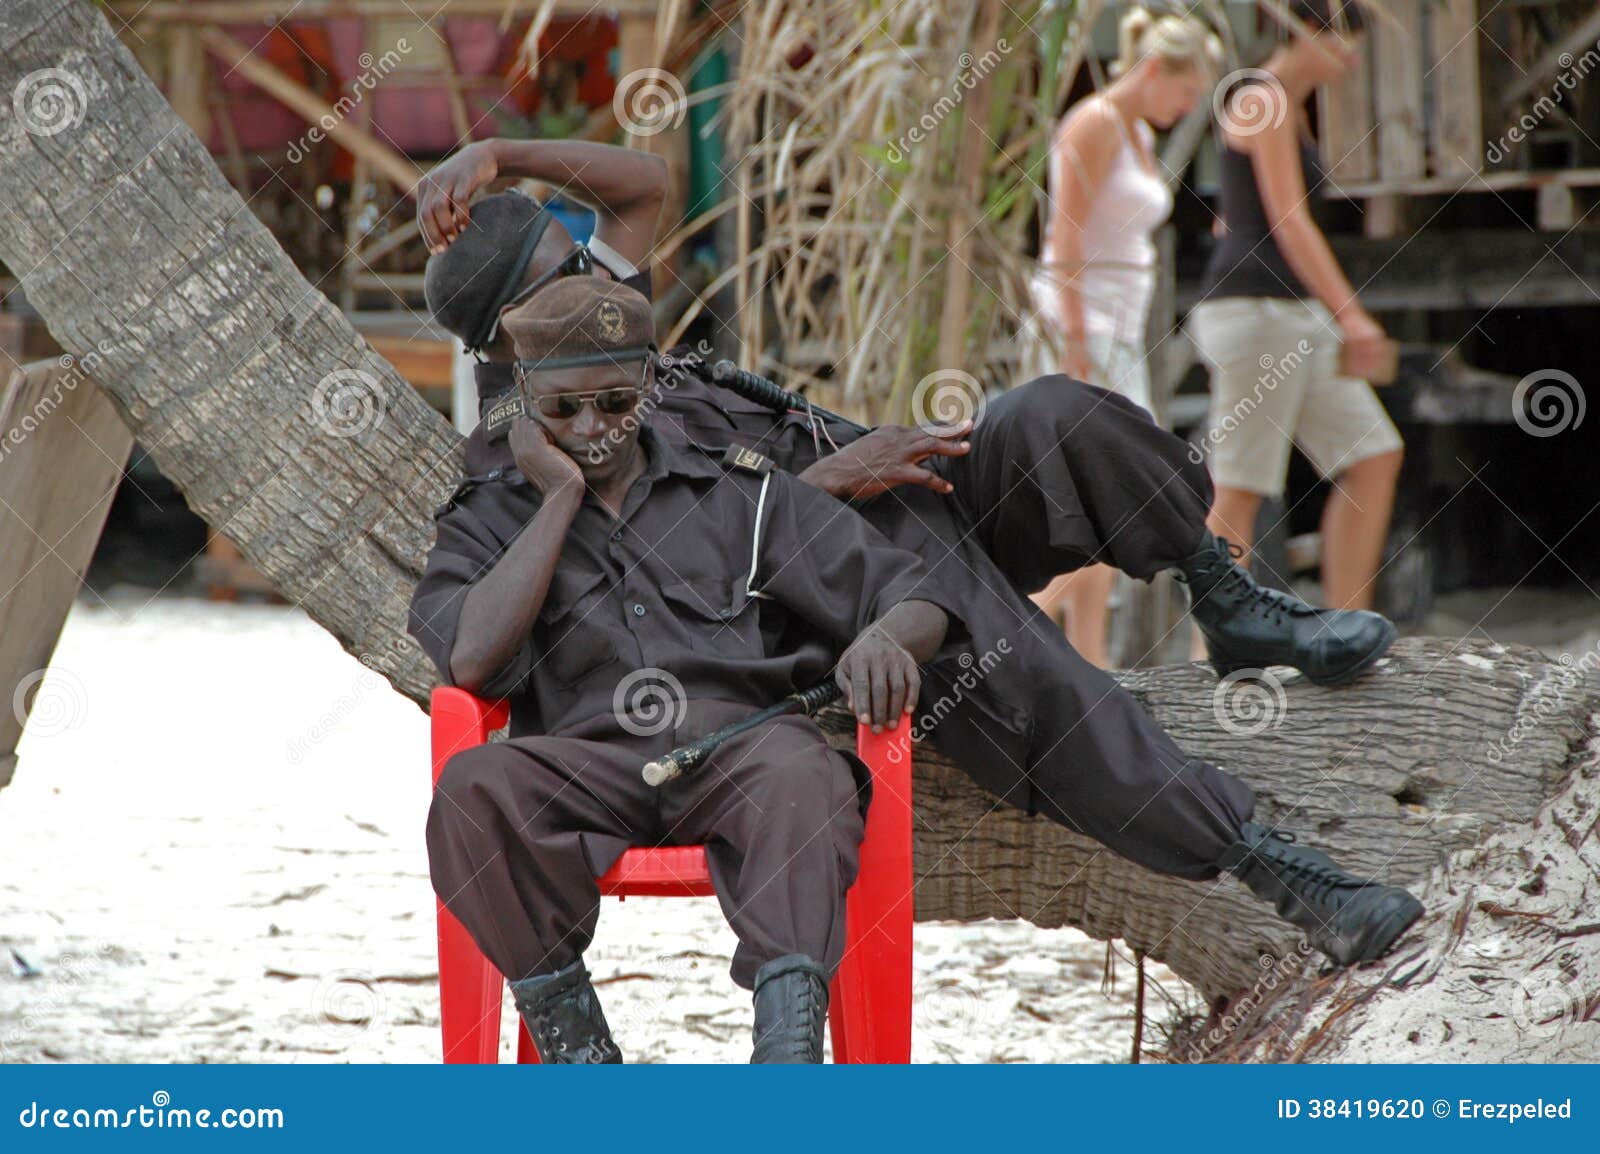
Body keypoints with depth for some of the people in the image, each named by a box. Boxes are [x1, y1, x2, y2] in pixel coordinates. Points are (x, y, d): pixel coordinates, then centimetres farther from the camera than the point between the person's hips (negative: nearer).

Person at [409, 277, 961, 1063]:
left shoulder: (740, 491, 21)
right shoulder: (490, 520, 20)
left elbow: (914, 599, 17)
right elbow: (471, 659, -2)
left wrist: (882, 639, -10)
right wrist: (560, 498, 4)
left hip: (741, 739, 0)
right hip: (586, 760, 0)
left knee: (804, 777, -37)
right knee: (473, 787, -33)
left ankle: (787, 1047, -51)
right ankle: (571, 1039, -25)